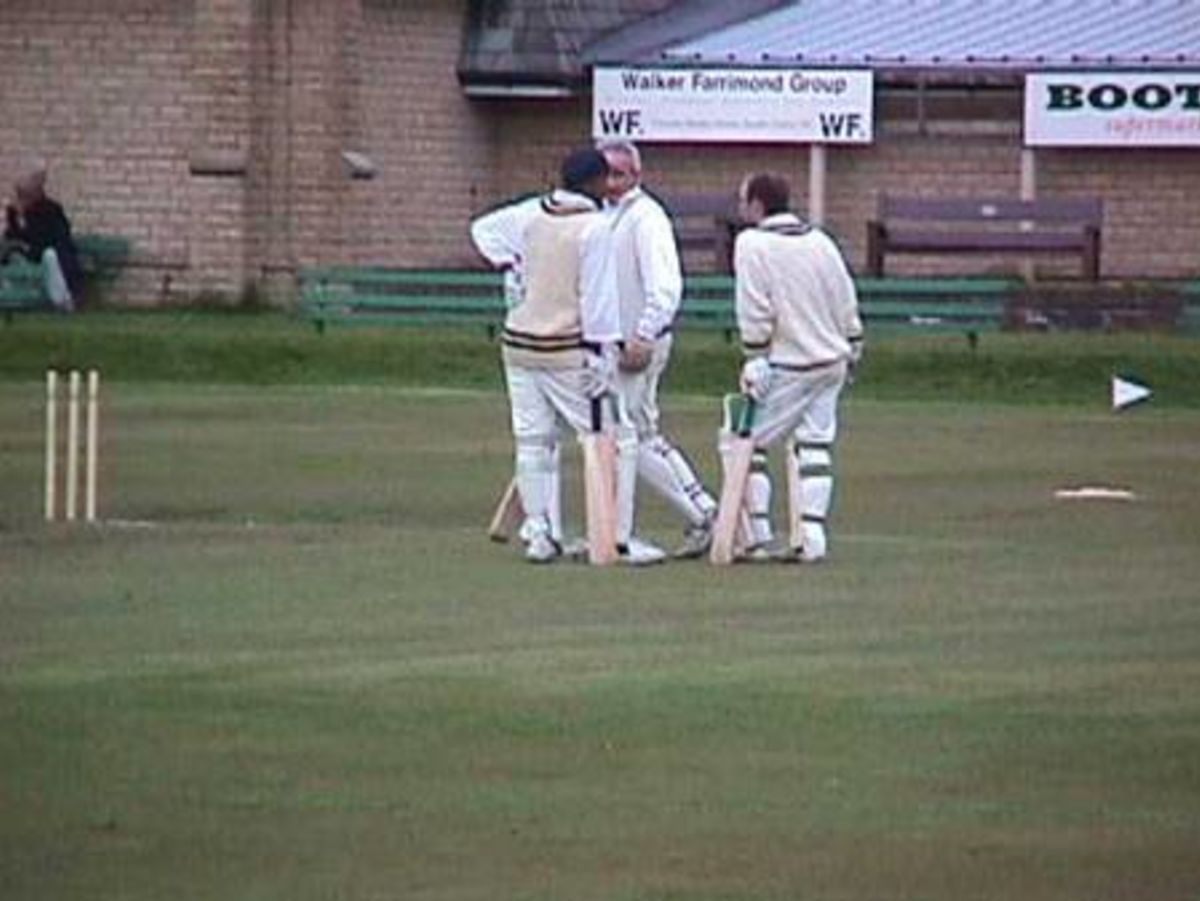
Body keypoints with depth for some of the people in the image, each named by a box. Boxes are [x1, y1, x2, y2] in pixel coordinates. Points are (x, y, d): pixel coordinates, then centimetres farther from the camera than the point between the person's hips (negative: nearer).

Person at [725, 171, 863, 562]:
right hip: (832, 361, 7)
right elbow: (847, 304, 12)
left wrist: (754, 361, -10)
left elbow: (756, 314, -14)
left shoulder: (752, 244, -10)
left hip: (790, 365, -7)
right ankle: (813, 537, 4)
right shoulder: (820, 241, 9)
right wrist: (852, 351, 22)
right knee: (816, 445, 9)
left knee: (747, 442, 2)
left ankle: (758, 536, -1)